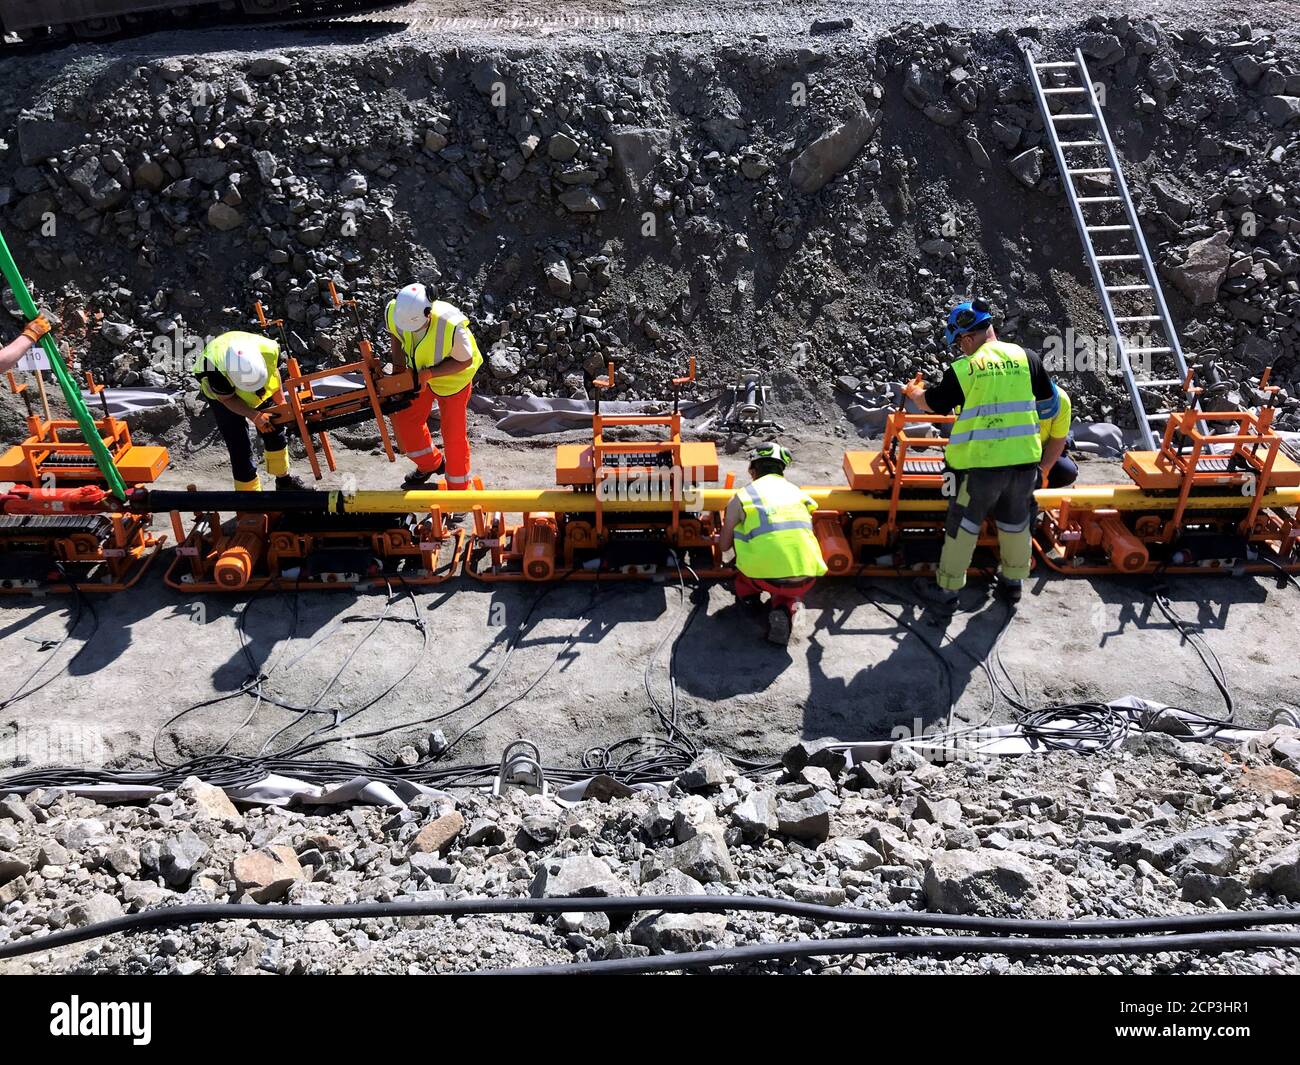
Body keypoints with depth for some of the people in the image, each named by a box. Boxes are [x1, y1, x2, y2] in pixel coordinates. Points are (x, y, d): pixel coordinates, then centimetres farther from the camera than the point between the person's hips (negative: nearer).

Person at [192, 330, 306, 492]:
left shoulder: (269, 349, -37)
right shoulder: (216, 368, -44)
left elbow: (274, 370, -12)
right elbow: (228, 399, -25)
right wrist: (255, 417, -34)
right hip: (223, 393, -4)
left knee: (274, 430, 13)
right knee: (240, 448, -9)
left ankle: (283, 479, 35)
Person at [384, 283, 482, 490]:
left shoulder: (451, 327, -43)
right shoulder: (394, 312, -28)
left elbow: (465, 361, -25)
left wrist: (430, 373, -33)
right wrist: (398, 361, -10)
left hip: (453, 378, -5)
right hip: (420, 373, 5)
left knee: (453, 434, 1)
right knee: (405, 419, 12)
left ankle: (458, 489, 22)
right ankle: (430, 464, 39)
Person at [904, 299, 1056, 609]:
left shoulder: (962, 368, -8)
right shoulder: (1025, 357, 2)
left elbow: (932, 403, 6)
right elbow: (1046, 397, 16)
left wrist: (914, 392, 27)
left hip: (980, 462, -4)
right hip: (1024, 457, 4)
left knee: (962, 525, 9)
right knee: (1016, 522, 21)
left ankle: (949, 589, 17)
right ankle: (1012, 582, 36)